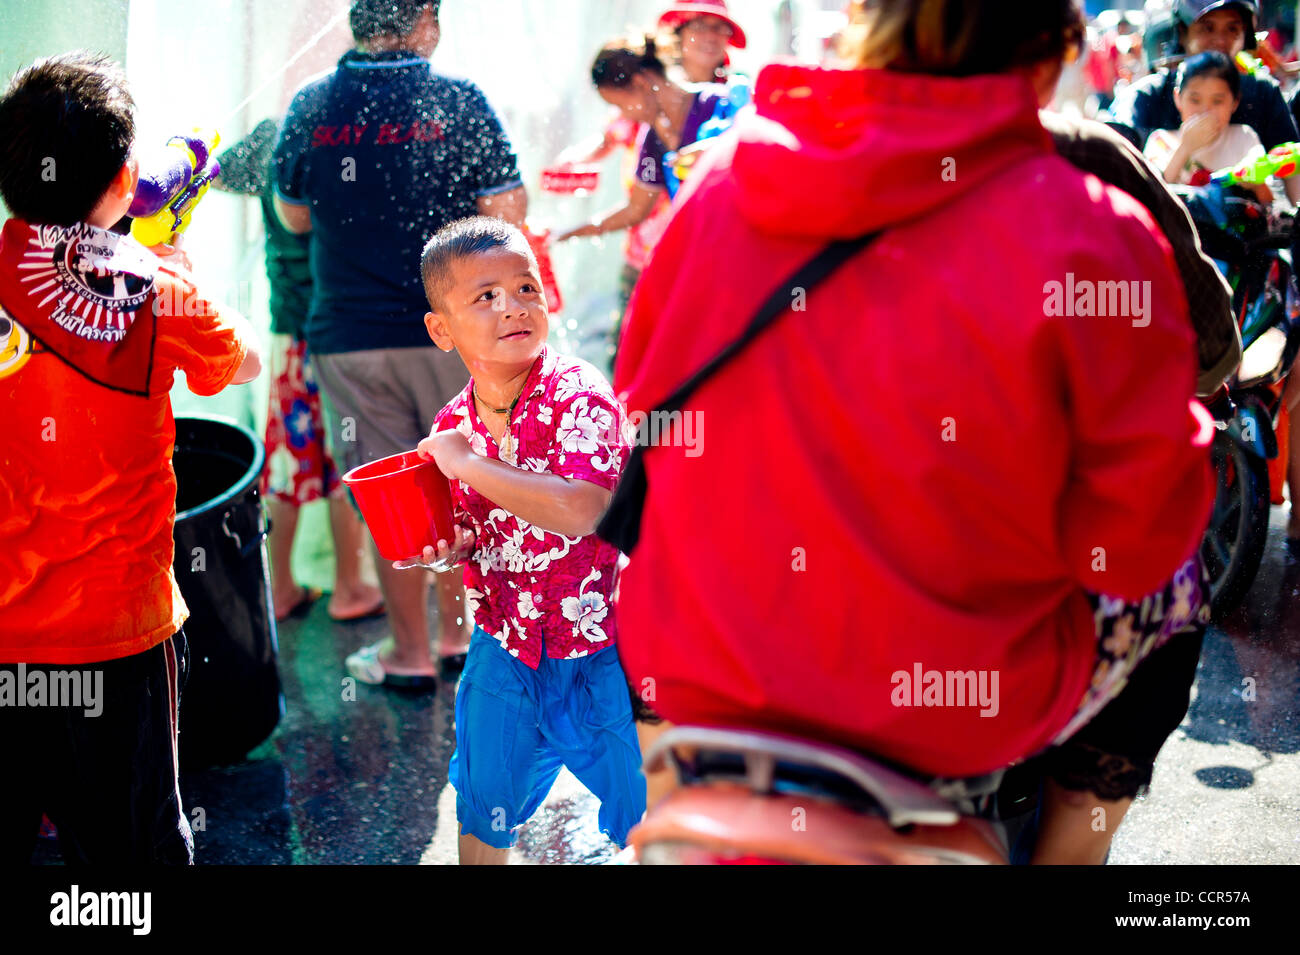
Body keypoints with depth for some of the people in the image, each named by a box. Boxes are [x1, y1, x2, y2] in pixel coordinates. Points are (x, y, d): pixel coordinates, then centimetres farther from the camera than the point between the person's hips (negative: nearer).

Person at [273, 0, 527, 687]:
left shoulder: (309, 106, 0)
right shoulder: (459, 100, -7)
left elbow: (293, 216, 11)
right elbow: (507, 213, -9)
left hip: (348, 339, 1)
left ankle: (410, 652, 17)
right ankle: (458, 633, 27)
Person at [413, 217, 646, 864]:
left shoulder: (577, 394, -20)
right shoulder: (453, 426, -3)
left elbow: (579, 512, -35)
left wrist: (468, 463, -27)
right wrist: (448, 546, -13)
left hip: (600, 646, -4)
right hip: (505, 645, 5)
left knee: (647, 819, 11)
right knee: (482, 815, 21)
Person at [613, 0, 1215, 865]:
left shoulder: (724, 181, -3)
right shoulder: (1092, 236, -16)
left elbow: (641, 401, 8)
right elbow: (1135, 539, -11)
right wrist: (1189, 432, 10)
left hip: (693, 673, 5)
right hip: (944, 711, -4)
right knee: (1171, 588, 24)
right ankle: (1070, 843, 30)